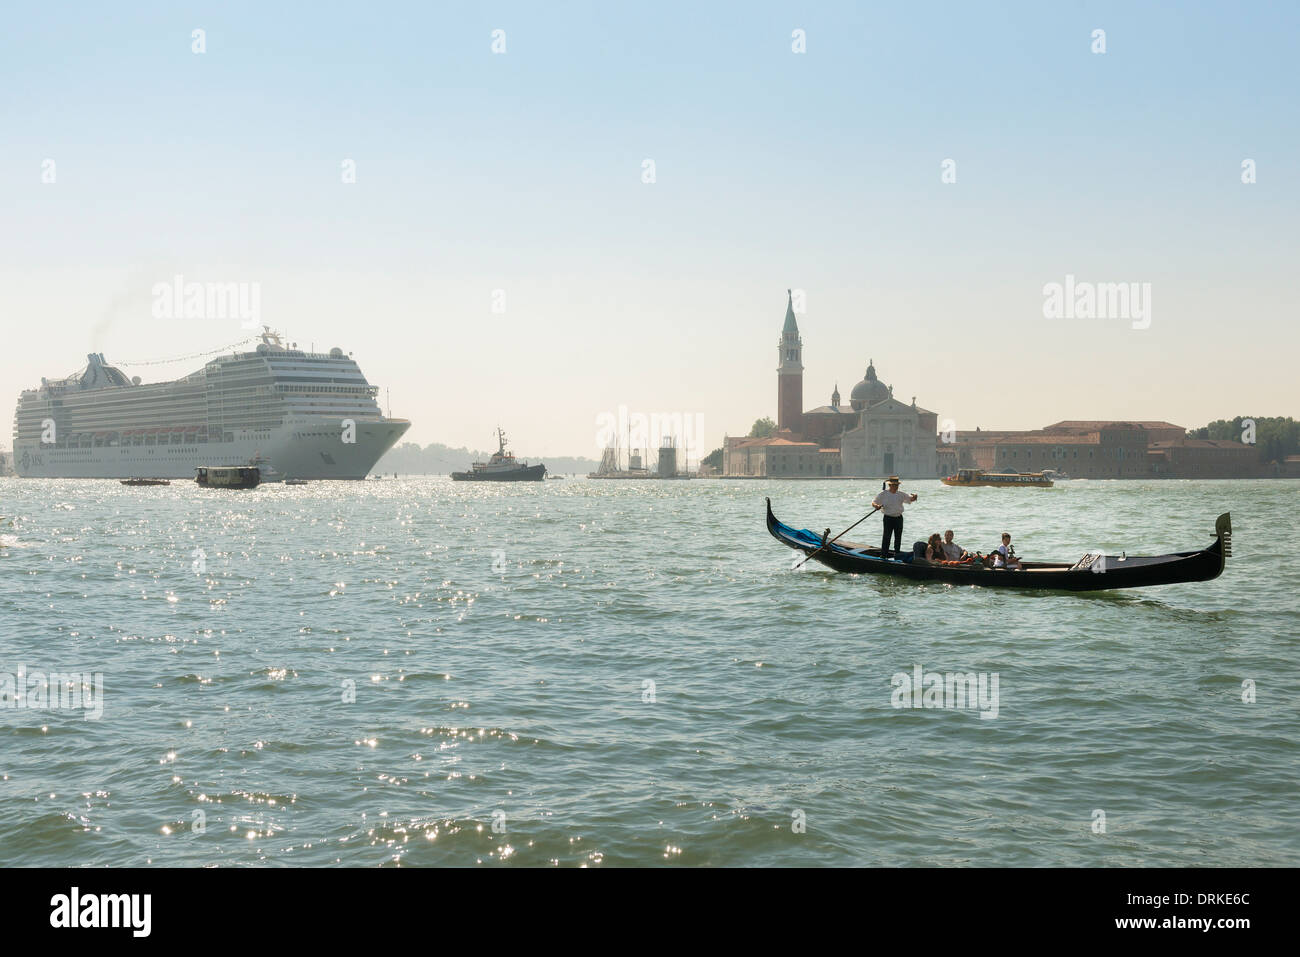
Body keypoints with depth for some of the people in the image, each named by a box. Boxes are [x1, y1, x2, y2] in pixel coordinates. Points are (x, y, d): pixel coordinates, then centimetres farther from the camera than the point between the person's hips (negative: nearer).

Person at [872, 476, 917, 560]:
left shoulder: (901, 495, 7)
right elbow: (873, 502, 0)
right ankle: (883, 555, -7)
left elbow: (910, 499, 7)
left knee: (898, 538, 9)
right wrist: (876, 505, -23)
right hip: (888, 518, -4)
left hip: (899, 518, 4)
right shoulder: (883, 495, -2)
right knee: (886, 537, -8)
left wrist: (914, 497, -17)